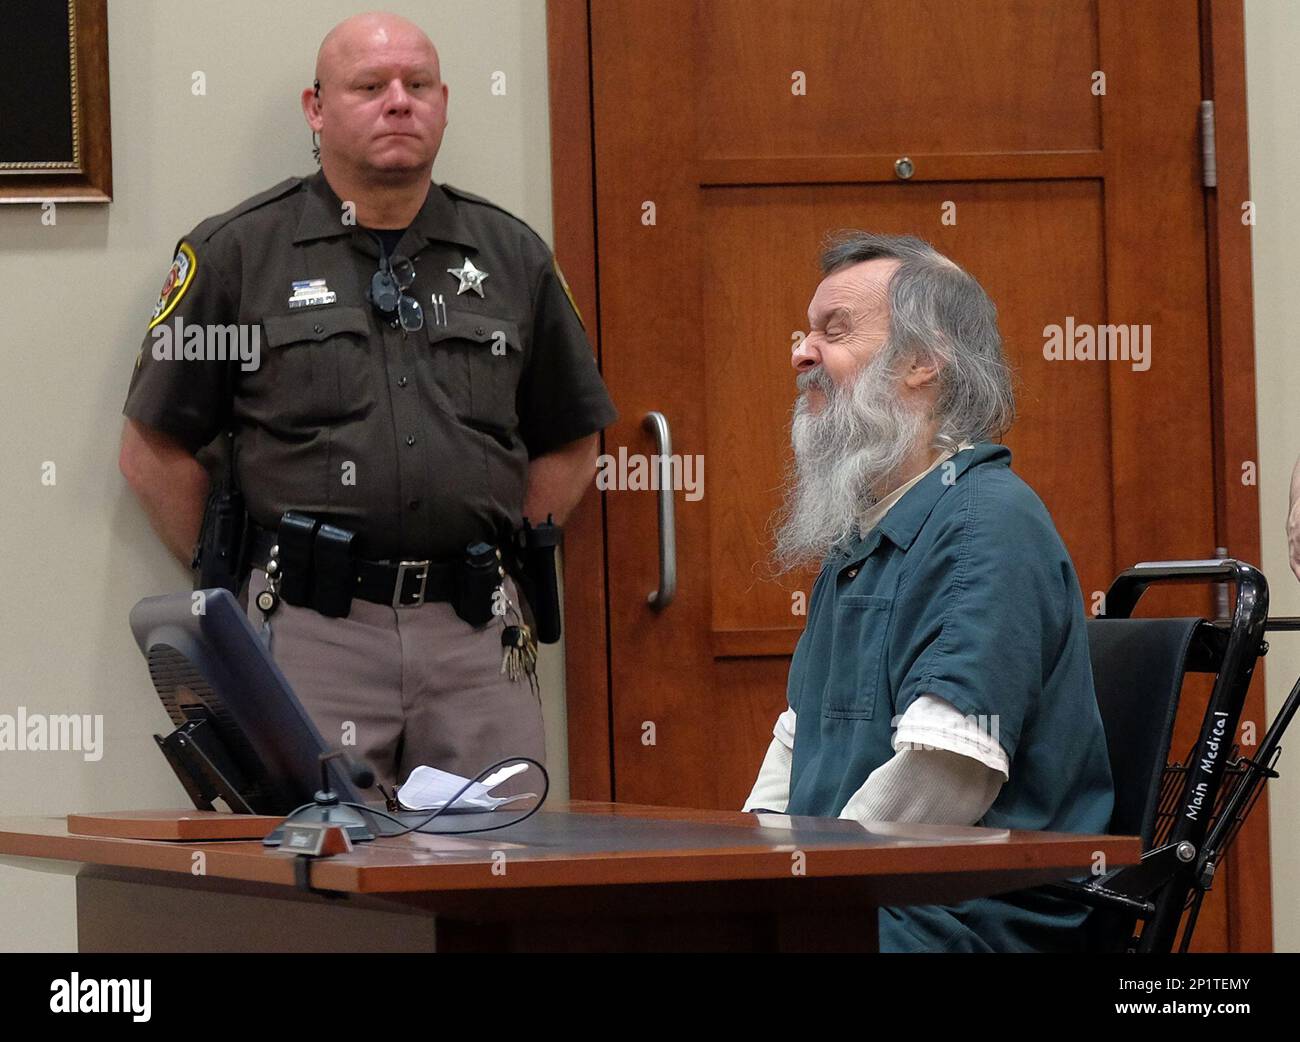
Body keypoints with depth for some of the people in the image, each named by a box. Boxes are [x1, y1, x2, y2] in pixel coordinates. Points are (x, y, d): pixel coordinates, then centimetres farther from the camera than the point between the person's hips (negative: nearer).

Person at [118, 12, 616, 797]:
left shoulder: (512, 255, 14)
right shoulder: (238, 254, 5)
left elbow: (571, 445, 21)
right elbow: (156, 451, 6)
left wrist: (493, 559, 11)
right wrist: (235, 581, 4)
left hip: (478, 641, 3)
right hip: (312, 633, -3)